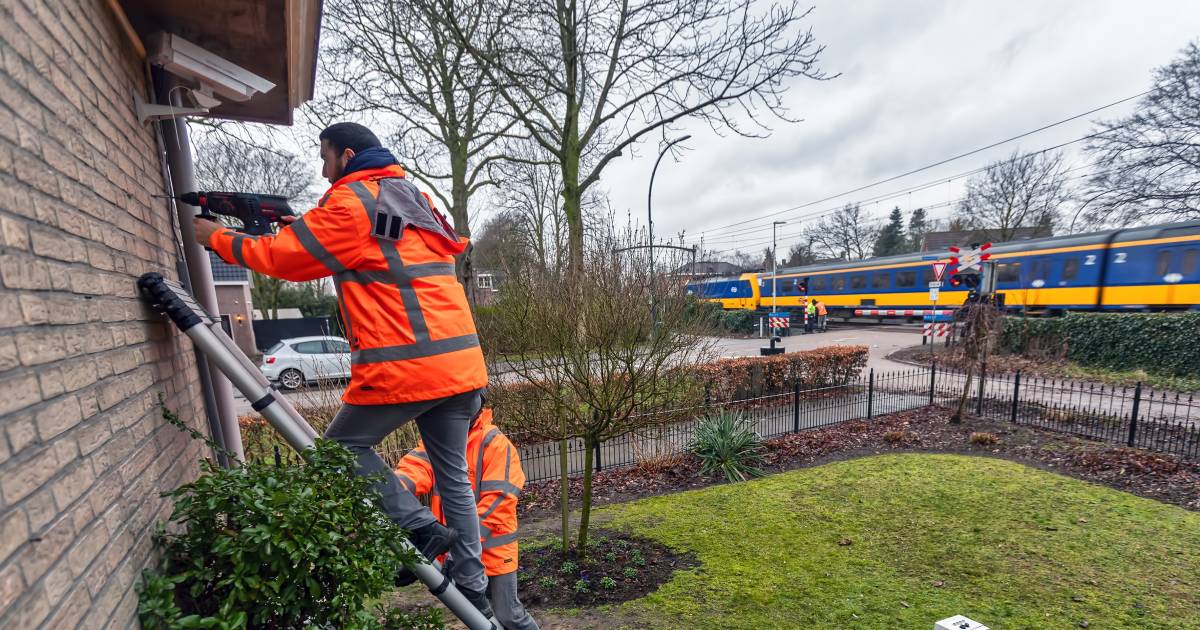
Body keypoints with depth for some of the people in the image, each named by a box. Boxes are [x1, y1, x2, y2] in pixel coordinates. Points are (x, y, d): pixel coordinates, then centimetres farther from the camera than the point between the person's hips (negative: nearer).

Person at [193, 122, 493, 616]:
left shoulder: (350, 201, -2)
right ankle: (472, 589, 24)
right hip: (461, 362, 8)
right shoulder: (412, 196, 23)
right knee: (454, 476, 15)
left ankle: (420, 527, 7)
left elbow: (280, 257, 5)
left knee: (343, 445, 16)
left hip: (405, 366, -8)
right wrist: (302, 225, 25)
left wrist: (217, 237, 22)